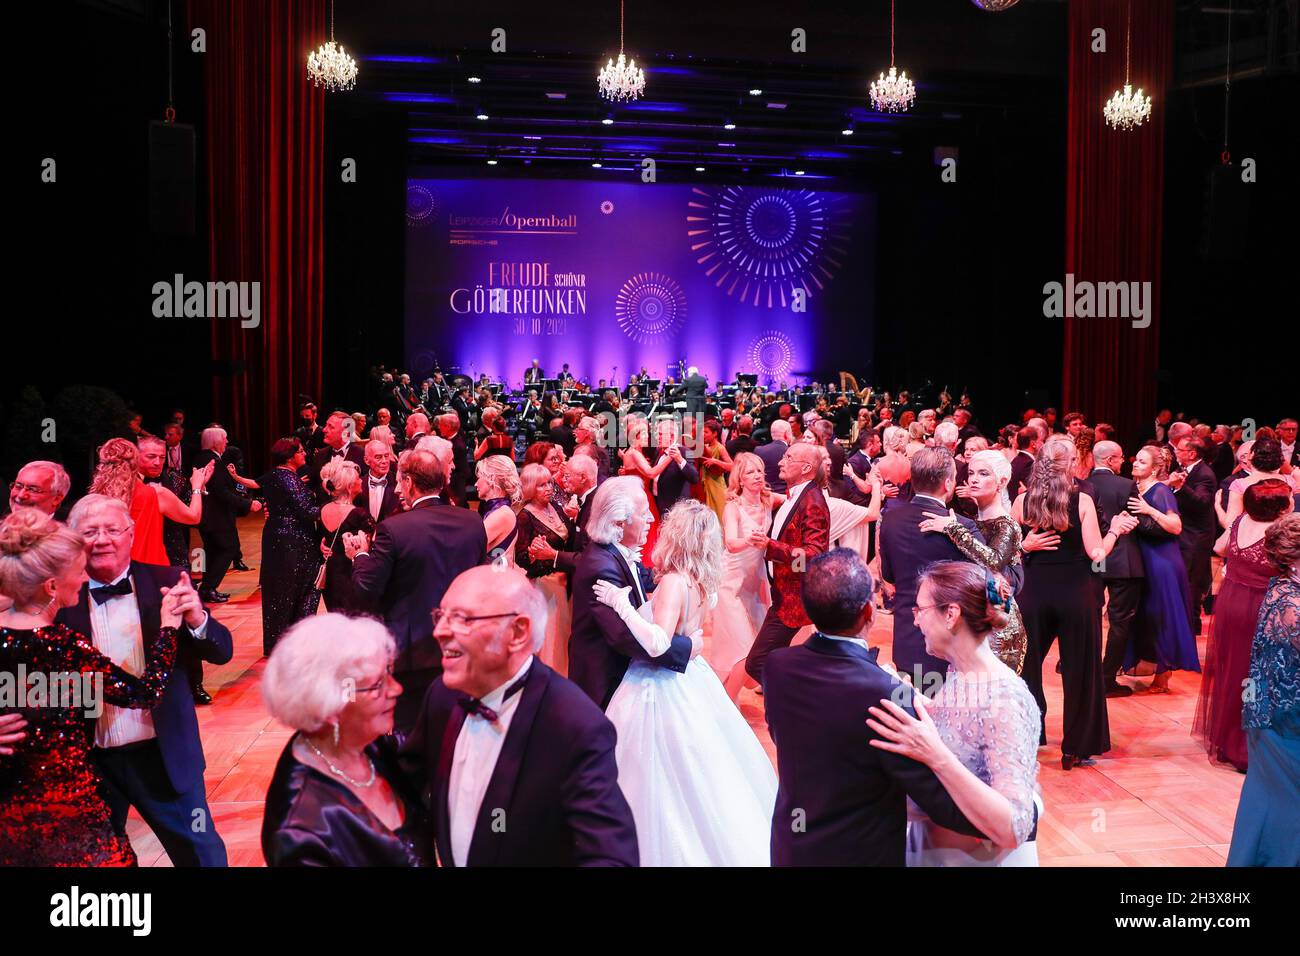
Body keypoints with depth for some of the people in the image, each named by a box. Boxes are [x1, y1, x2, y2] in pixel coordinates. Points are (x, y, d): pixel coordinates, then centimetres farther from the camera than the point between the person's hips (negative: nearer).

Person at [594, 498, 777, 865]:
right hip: (689, 680, 8)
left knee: (661, 776, 5)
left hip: (660, 687, -8)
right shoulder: (703, 583, 2)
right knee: (697, 773, 19)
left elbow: (657, 643, -30)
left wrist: (620, 602, -25)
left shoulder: (674, 581, -22)